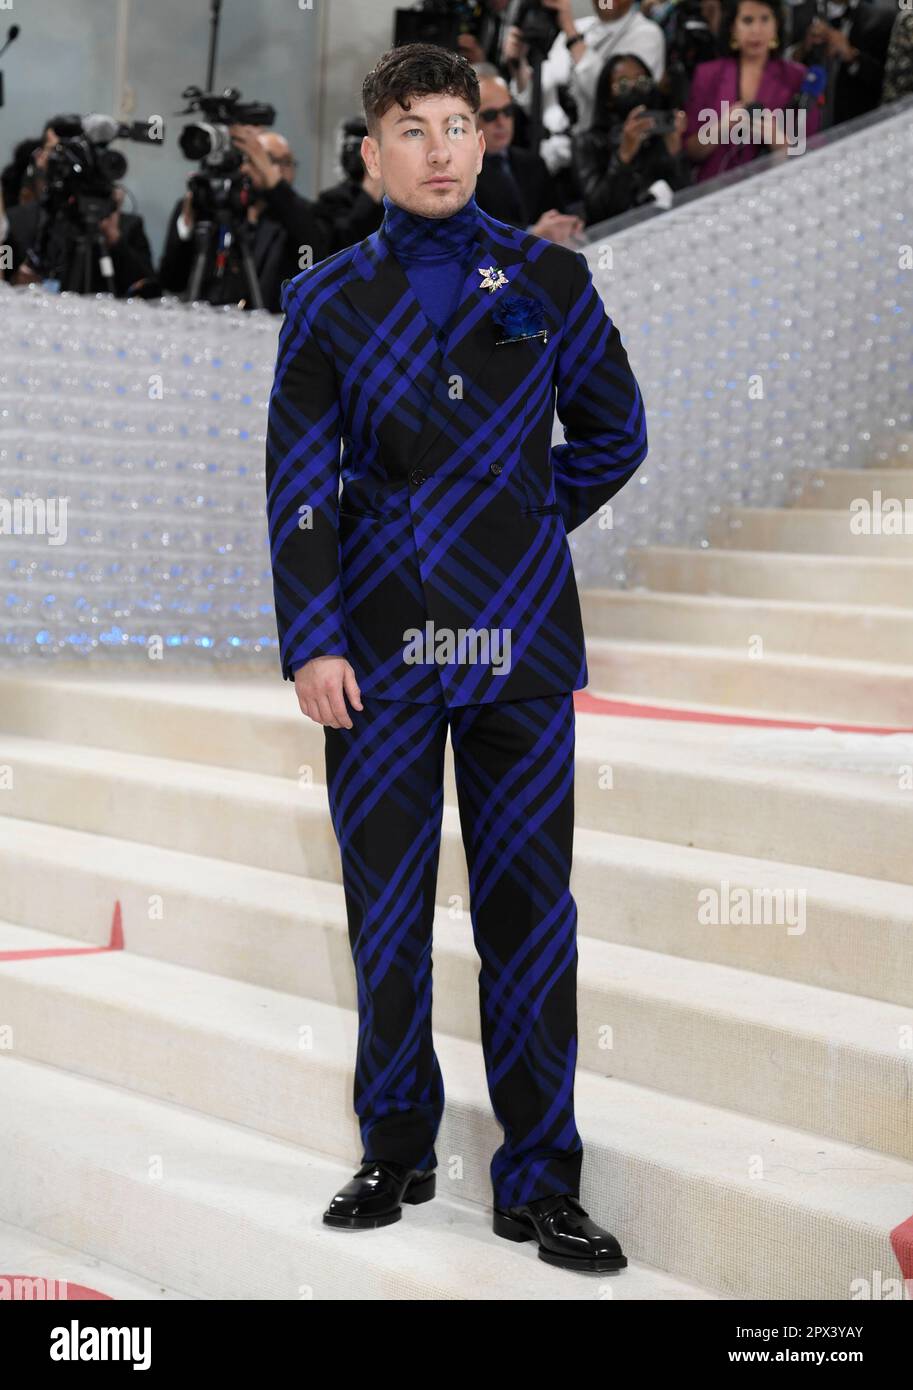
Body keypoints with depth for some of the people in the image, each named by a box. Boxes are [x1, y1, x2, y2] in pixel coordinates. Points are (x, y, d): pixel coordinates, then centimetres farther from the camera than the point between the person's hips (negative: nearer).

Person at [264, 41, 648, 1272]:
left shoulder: (548, 281, 6)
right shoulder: (327, 303, 5)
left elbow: (613, 437, 16)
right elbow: (300, 484, 1)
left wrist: (527, 526, 8)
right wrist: (312, 642, -7)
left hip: (518, 646, 0)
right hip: (380, 653, 0)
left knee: (529, 910, 1)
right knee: (385, 907, 7)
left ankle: (541, 1183, 9)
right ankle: (396, 1152, 22)